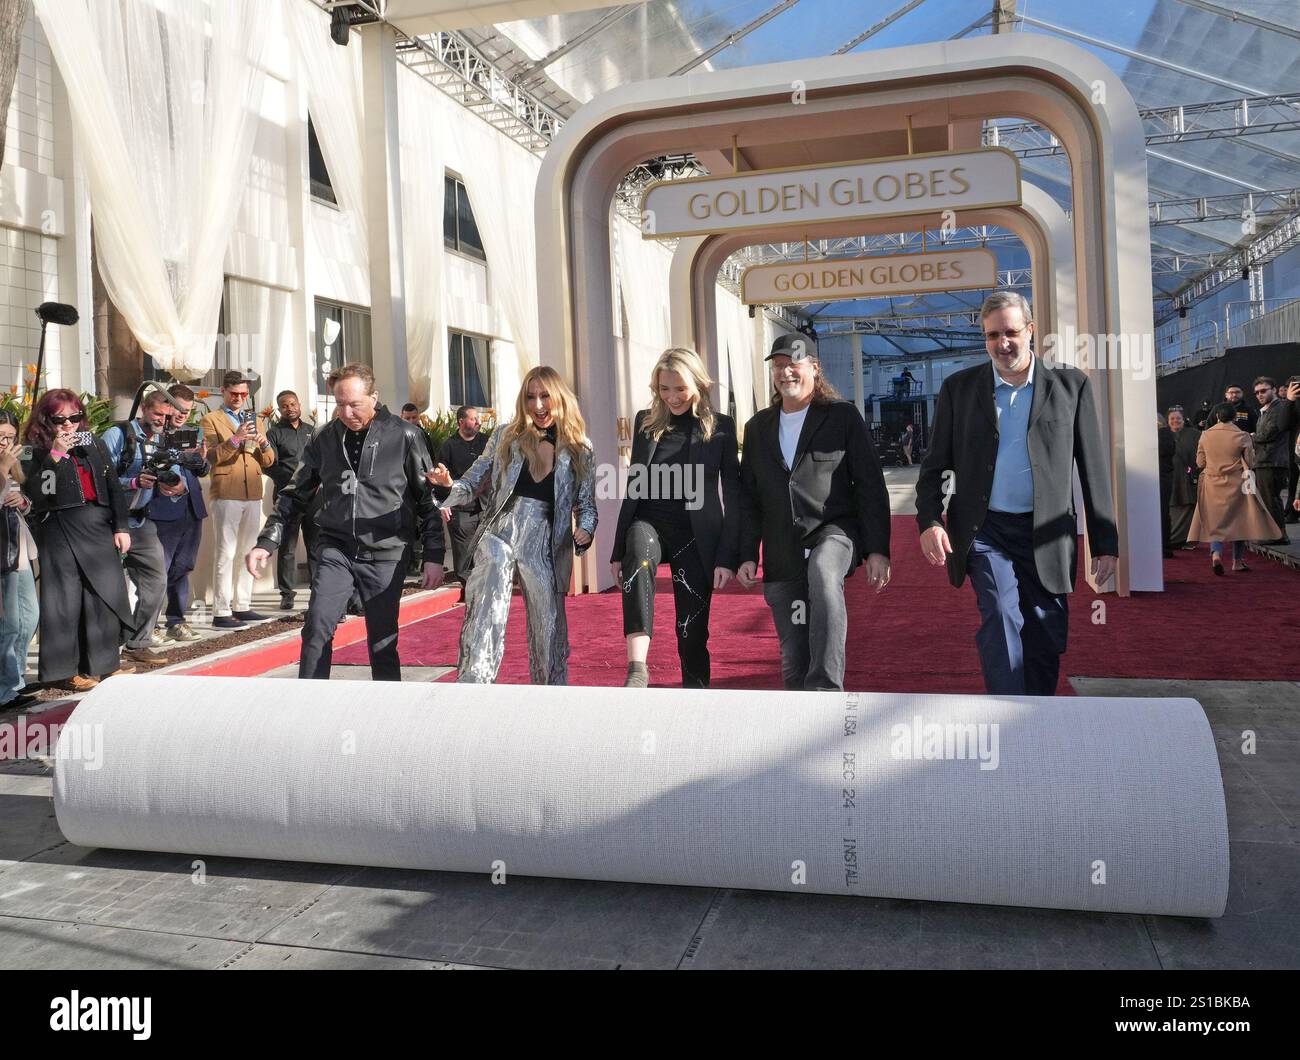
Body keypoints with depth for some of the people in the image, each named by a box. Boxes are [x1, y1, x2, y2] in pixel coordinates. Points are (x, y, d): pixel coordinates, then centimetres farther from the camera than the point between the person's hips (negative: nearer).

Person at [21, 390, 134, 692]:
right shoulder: (37, 451, -1)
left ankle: (105, 661, 19)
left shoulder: (93, 444, 12)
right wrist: (55, 455, -19)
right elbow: (36, 494, -16)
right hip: (60, 529, -4)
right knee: (66, 599, -1)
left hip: (100, 528, 4)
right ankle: (70, 669, 8)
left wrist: (121, 526, 6)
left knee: (106, 593, 5)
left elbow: (114, 487, 13)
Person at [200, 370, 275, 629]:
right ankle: (221, 613, -7)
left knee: (247, 553, 9)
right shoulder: (211, 420, 2)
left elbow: (268, 461, 14)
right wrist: (235, 438, -25)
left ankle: (242, 607, 17)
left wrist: (264, 444, -7)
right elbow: (211, 457, -13)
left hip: (253, 495, 6)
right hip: (226, 494, -6)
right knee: (225, 554, -8)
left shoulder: (254, 420, 20)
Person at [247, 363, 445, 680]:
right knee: (317, 628, -10)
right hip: (335, 550, 2)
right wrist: (267, 542, 3)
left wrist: (434, 556, -4)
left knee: (382, 643, 3)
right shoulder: (325, 437, 6)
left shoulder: (403, 436, -4)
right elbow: (295, 494, 12)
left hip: (385, 555, -2)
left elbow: (428, 499, -1)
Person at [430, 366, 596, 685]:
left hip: (546, 547, 1)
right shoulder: (505, 436, 8)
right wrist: (450, 485, -11)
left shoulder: (580, 450, 8)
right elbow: (474, 483, 11)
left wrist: (585, 531, -10)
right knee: (486, 610, -23)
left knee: (550, 630, 7)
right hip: (499, 535, -1)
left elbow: (587, 506, 11)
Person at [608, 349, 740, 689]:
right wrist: (619, 551, 12)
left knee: (693, 630, -1)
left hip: (696, 536, -1)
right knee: (640, 550, -34)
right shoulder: (646, 422, 9)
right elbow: (634, 486, 13)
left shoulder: (721, 427, 2)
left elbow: (732, 495, 1)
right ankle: (637, 669, -44)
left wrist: (728, 556, -7)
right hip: (649, 524, 1)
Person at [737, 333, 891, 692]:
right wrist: (747, 555, 9)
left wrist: (877, 549, -7)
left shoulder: (842, 416, 3)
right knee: (793, 658, 4)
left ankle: (826, 688, -40)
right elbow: (748, 497, 16)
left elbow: (870, 486, 0)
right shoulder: (758, 427, 14)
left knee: (823, 574, -38)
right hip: (782, 554, 4)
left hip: (834, 531, -4)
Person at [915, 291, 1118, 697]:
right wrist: (929, 522, -9)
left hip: (1047, 534, 1)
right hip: (986, 531, -1)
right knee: (1000, 619, -18)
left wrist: (1105, 542, 3)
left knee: (1047, 639, 6)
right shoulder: (958, 387, 6)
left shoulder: (1070, 385, 5)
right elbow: (934, 465, 7)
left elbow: (1094, 468, 5)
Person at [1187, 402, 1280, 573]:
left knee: (1215, 520, 7)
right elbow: (1250, 462, -5)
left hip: (1212, 485, 2)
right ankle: (1238, 560, 16)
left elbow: (1200, 462, 4)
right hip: (1236, 485, -1)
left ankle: (1216, 554, -16)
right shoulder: (1242, 436, -9)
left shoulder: (1206, 435, -1)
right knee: (1239, 520, 12)